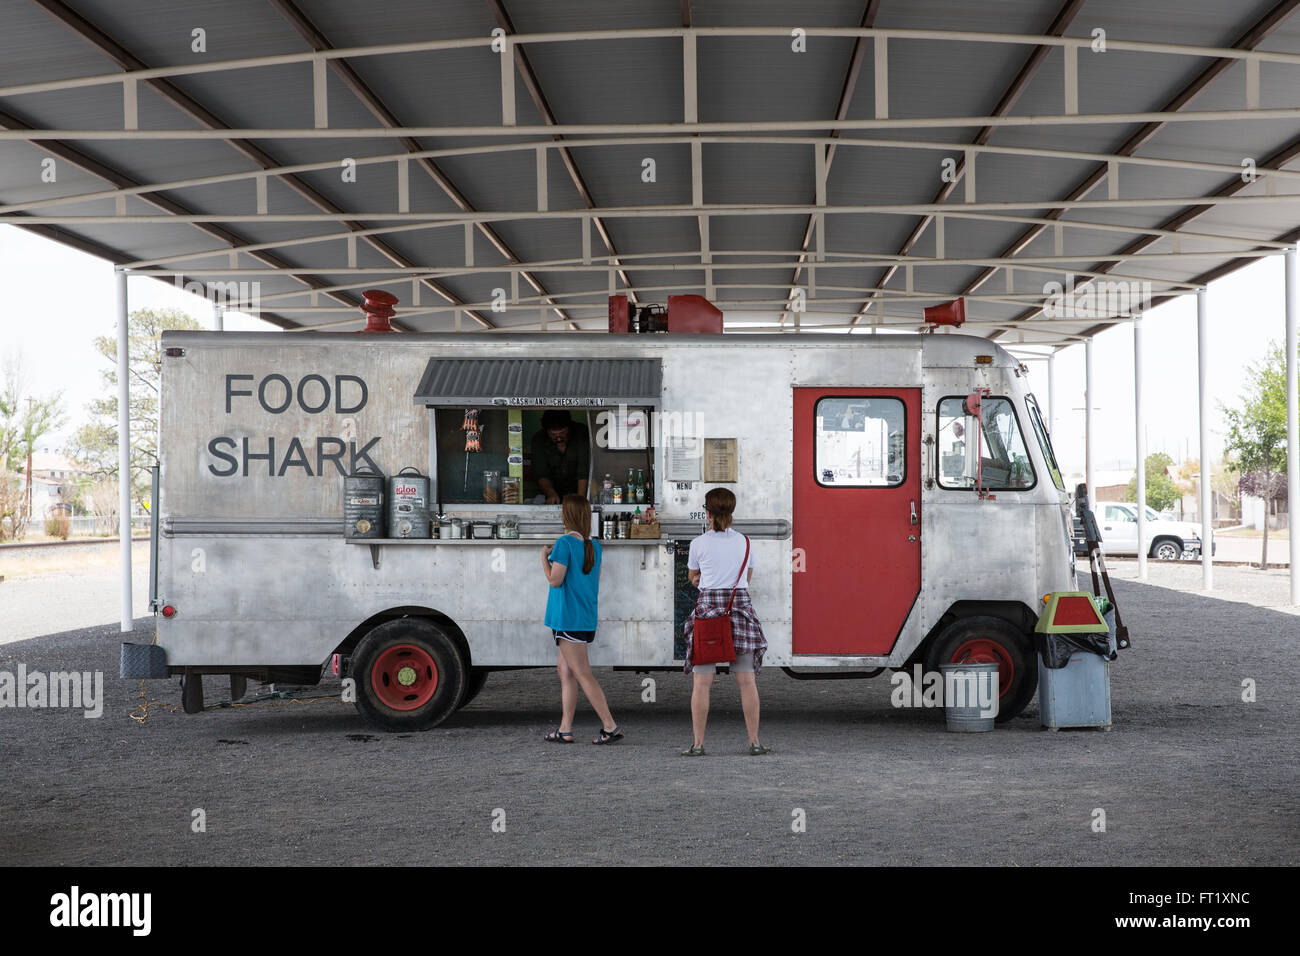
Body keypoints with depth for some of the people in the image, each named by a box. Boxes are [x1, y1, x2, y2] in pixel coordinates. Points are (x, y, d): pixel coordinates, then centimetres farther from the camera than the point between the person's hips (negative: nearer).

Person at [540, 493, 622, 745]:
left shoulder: (565, 543, -14)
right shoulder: (594, 546, 10)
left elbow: (555, 580, -16)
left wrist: (544, 557, -2)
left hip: (568, 618, -8)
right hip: (587, 618, 8)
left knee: (583, 674, -6)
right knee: (565, 670, 15)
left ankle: (611, 727, -8)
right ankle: (565, 729, 15)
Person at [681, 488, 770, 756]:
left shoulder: (699, 543, -2)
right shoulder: (744, 542, 6)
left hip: (708, 608, -2)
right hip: (741, 607, 2)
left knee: (702, 682, 0)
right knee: (747, 681, 5)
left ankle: (698, 743, 0)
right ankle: (754, 742, 6)